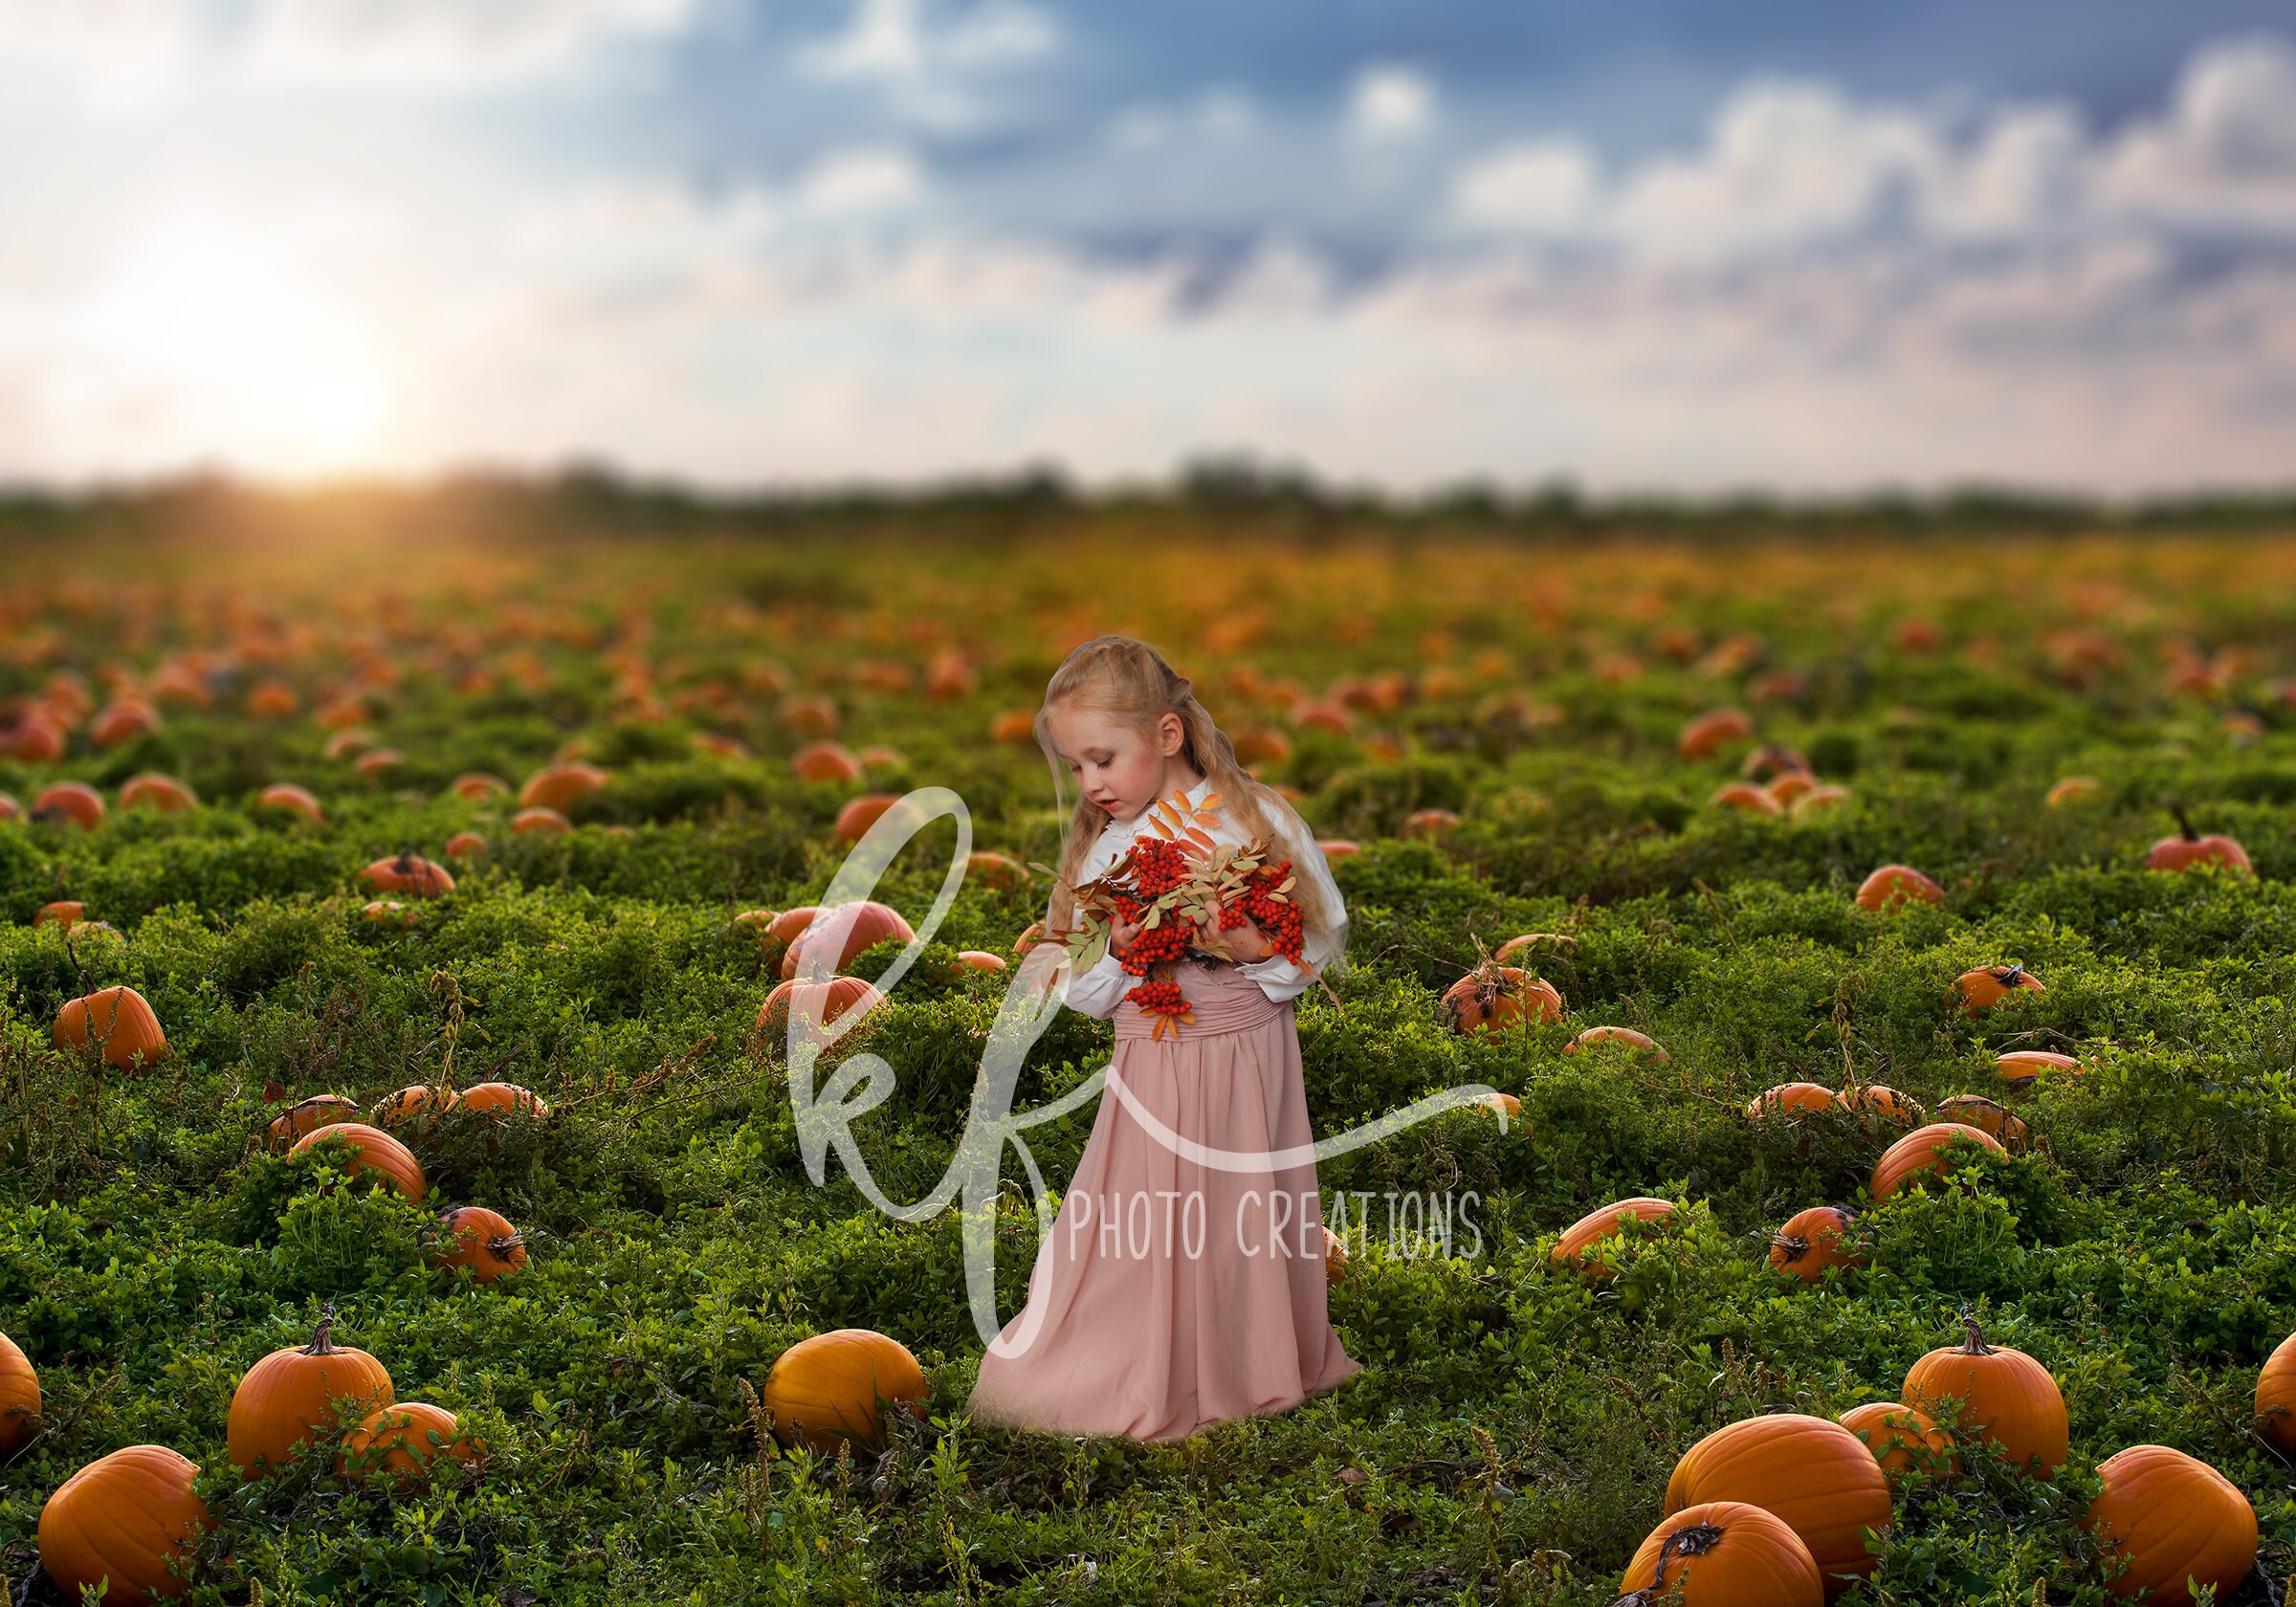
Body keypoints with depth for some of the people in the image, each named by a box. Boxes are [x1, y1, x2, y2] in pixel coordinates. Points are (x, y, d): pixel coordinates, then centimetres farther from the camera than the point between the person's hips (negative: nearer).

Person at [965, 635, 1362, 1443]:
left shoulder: (1257, 821, -8)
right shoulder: (1101, 852, 3)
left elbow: (1324, 933, -3)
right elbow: (1080, 993, 5)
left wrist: (1256, 951, -20)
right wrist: (1116, 952, -16)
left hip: (1245, 1056, -3)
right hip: (1150, 1066, 3)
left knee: (1243, 1218, 6)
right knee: (1141, 1225, 5)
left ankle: (1253, 1370, 24)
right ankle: (1147, 1381, 22)